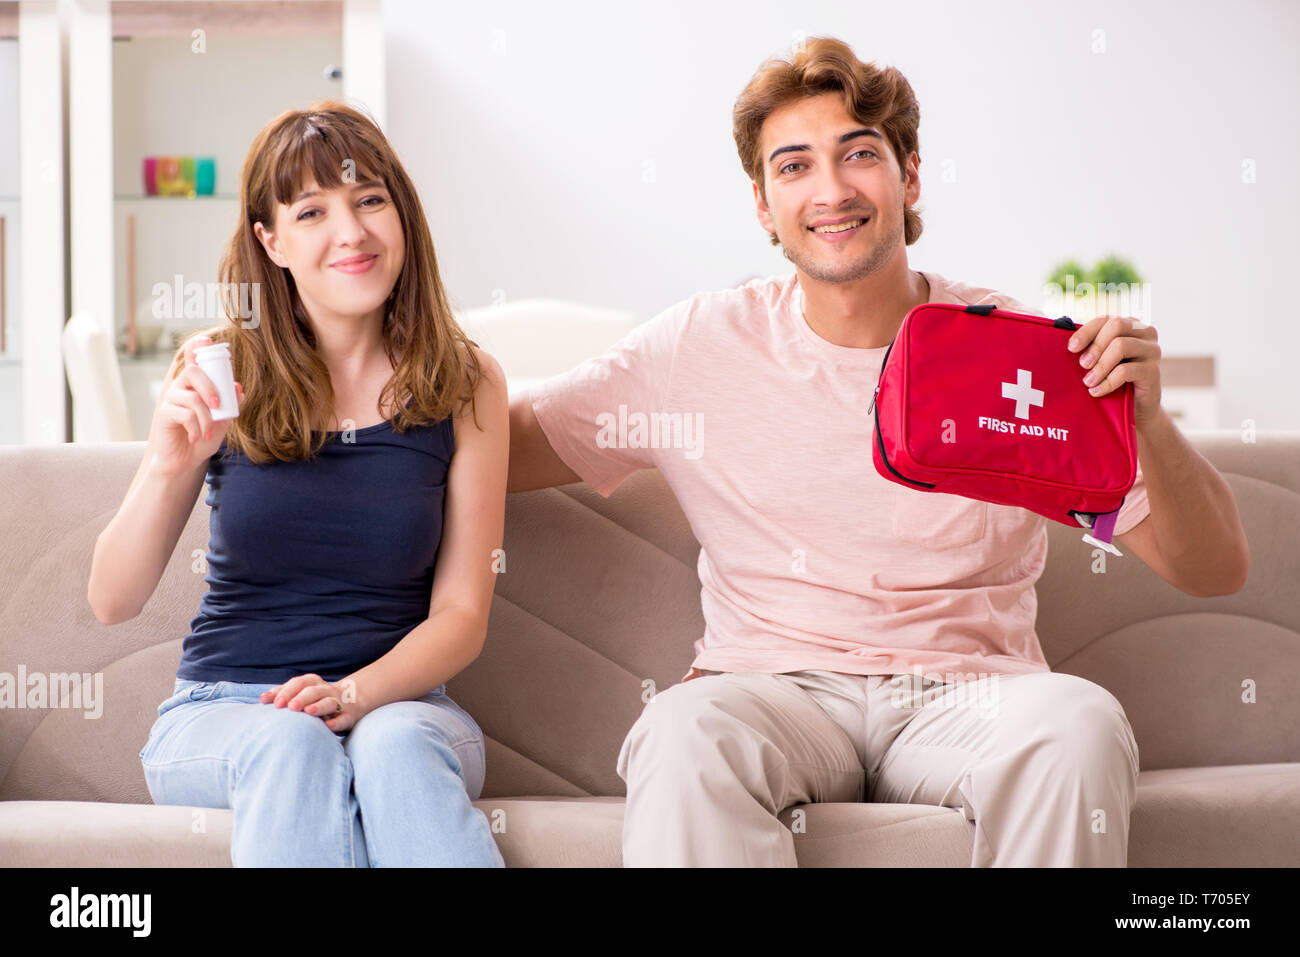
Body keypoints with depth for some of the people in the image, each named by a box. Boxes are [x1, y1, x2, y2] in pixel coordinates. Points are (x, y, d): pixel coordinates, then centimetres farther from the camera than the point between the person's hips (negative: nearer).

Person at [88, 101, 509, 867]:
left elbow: (461, 615, 1)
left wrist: (351, 694, -17)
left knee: (395, 746, -35)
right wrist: (168, 470, -20)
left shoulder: (466, 384, 1)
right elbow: (113, 602, -3)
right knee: (292, 747, -34)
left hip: (400, 703, 0)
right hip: (221, 713, 0)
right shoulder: (218, 373, 0)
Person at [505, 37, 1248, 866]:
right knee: (685, 730, -35)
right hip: (773, 691, -1)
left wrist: (1148, 424, -17)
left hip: (969, 695, 1)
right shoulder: (700, 348, 5)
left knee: (1081, 723, -32)